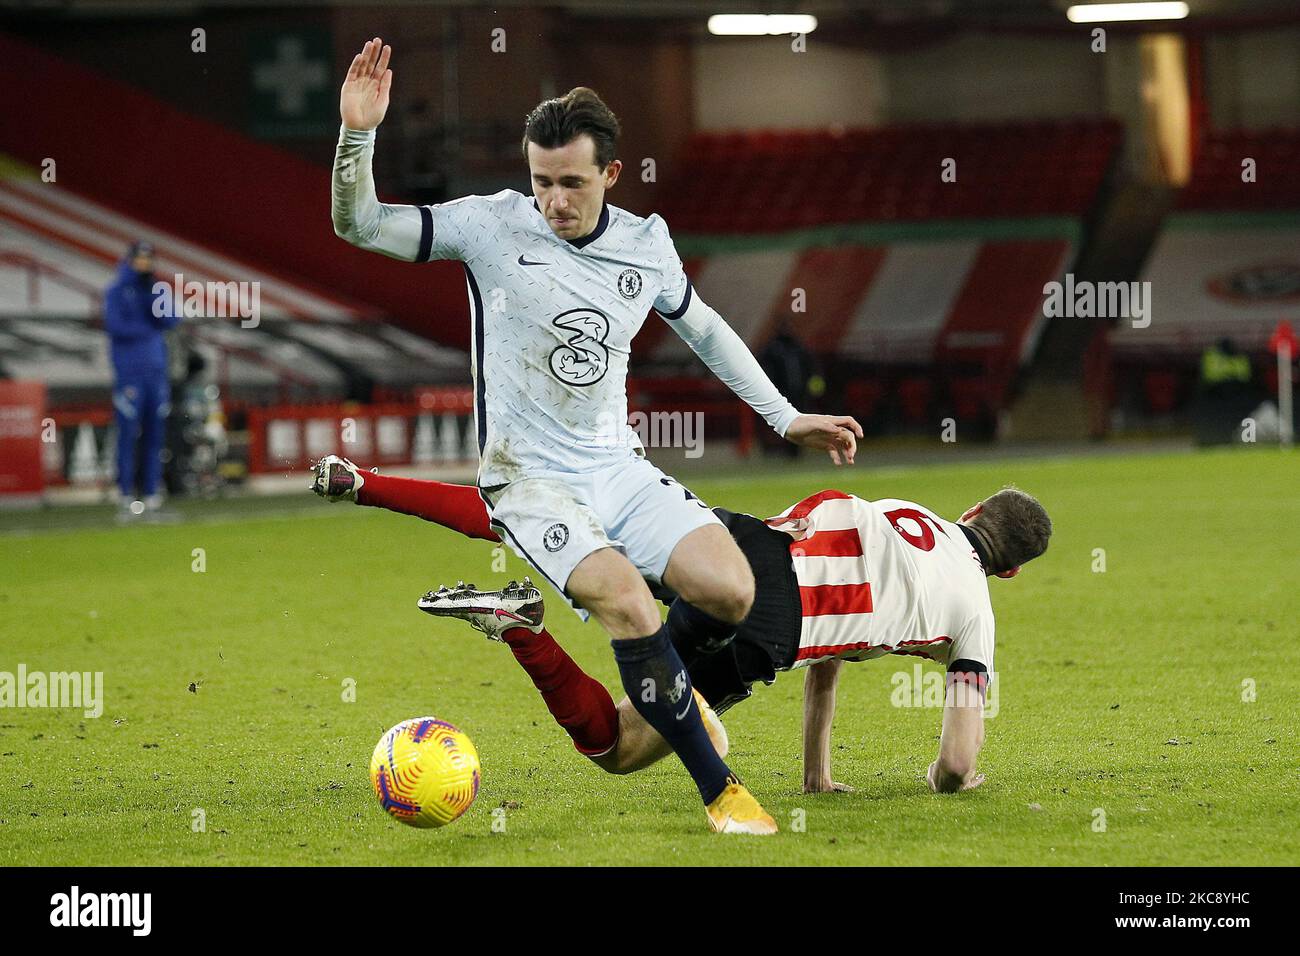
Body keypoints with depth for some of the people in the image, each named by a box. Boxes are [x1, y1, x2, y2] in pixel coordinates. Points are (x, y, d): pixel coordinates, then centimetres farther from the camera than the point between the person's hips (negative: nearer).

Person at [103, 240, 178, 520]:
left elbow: (169, 320, -1)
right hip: (129, 369, -5)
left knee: (154, 433, 5)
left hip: (156, 369, 5)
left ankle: (151, 495, 9)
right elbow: (115, 326, -12)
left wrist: (152, 292, -10)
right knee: (128, 434, -8)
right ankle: (126, 497, -6)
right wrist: (149, 329, -6)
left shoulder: (158, 289, 15)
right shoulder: (116, 291, 1)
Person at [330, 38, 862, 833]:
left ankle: (661, 685, 20)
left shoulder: (646, 244, 1)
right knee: (629, 603, -28)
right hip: (530, 483, -4)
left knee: (731, 592, -16)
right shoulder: (494, 225, -10)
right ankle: (719, 790, -13)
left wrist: (787, 418, 21)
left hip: (620, 469, 4)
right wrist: (358, 135, -31)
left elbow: (703, 328, 19)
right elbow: (360, 225, -13)